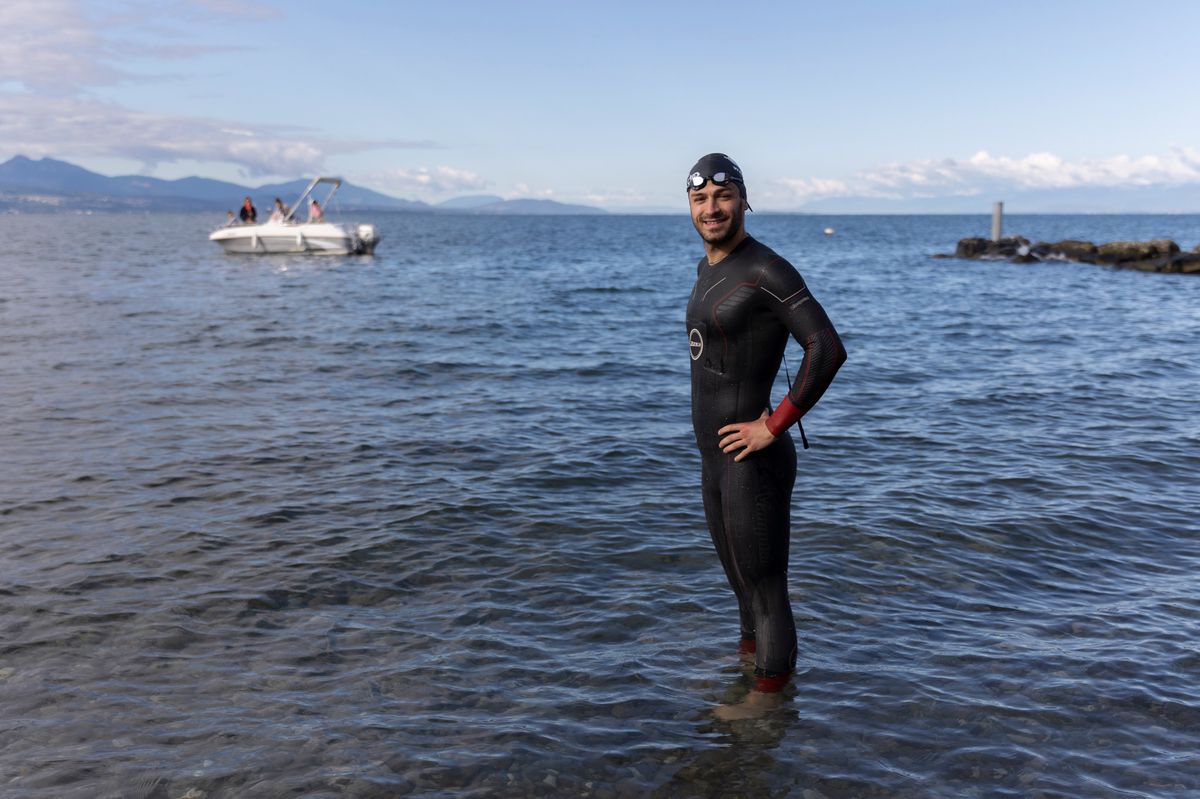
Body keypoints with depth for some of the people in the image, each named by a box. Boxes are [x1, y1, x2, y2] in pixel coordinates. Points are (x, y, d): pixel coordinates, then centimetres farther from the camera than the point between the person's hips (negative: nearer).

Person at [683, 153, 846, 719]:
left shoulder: (766, 272, -18)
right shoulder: (708, 268, 11)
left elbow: (828, 349, -27)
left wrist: (774, 425, -22)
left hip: (751, 459, -9)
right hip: (714, 459, 9)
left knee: (762, 580, 4)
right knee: (737, 571, 24)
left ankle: (771, 689, 20)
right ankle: (749, 652, 42)